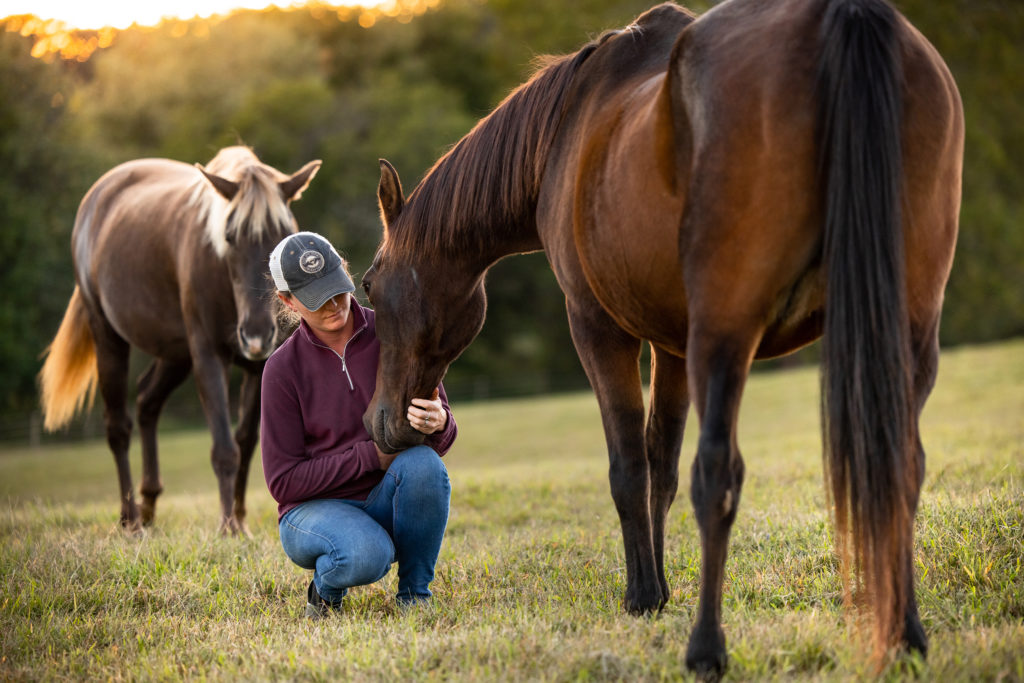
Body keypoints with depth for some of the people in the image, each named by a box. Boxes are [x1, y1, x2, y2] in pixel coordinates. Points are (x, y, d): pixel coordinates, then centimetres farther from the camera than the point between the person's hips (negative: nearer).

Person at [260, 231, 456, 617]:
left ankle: (414, 594, -10)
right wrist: (369, 455, -19)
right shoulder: (284, 368, -9)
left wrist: (438, 423, -27)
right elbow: (283, 481, -10)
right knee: (367, 556, -37)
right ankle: (326, 587, 1)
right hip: (316, 509, -3)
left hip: (387, 502, 3)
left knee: (423, 463, -32)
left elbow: (443, 439, -1)